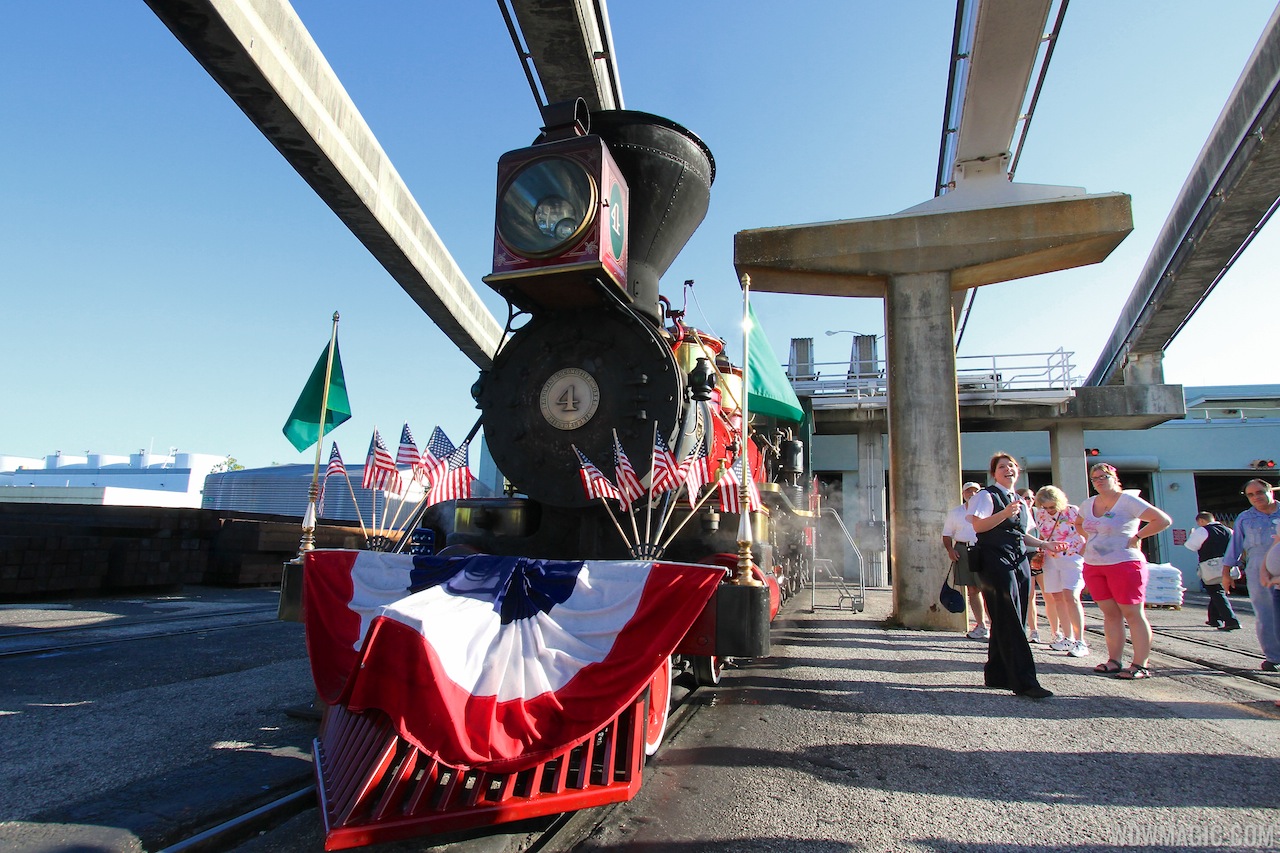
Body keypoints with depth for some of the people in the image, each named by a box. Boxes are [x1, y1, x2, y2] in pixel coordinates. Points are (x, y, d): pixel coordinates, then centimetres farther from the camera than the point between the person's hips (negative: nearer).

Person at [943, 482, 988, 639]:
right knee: (972, 589, 6)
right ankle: (981, 626, 14)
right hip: (963, 551, 3)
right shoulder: (955, 512, 16)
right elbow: (947, 534, 17)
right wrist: (950, 549, -1)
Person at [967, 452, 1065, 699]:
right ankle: (1024, 681, -13)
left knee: (1009, 622, 7)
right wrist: (1005, 513, -24)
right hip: (995, 560, -8)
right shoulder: (987, 496, -2)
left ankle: (996, 675, 16)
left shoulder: (1019, 502, 22)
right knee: (1009, 623, -11)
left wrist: (1044, 544, 14)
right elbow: (978, 525, -14)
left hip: (1019, 561, 8)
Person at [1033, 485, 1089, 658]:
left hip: (1072, 559, -5)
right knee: (1057, 598, 7)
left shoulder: (1073, 511, -9)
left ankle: (1080, 641, -12)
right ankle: (1068, 638, 17)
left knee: (1071, 597, -15)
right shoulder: (1040, 515, 5)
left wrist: (1082, 554, -11)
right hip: (1051, 560, 5)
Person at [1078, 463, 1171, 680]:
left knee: (1133, 613, -3)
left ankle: (1140, 665, -1)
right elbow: (1080, 524, 32)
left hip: (1124, 564, -6)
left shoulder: (1127, 501, -7)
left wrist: (1136, 536, -11)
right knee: (1110, 613, 9)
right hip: (1093, 566, 6)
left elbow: (1162, 520, -12)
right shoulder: (1088, 504, 12)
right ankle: (1114, 661, 14)